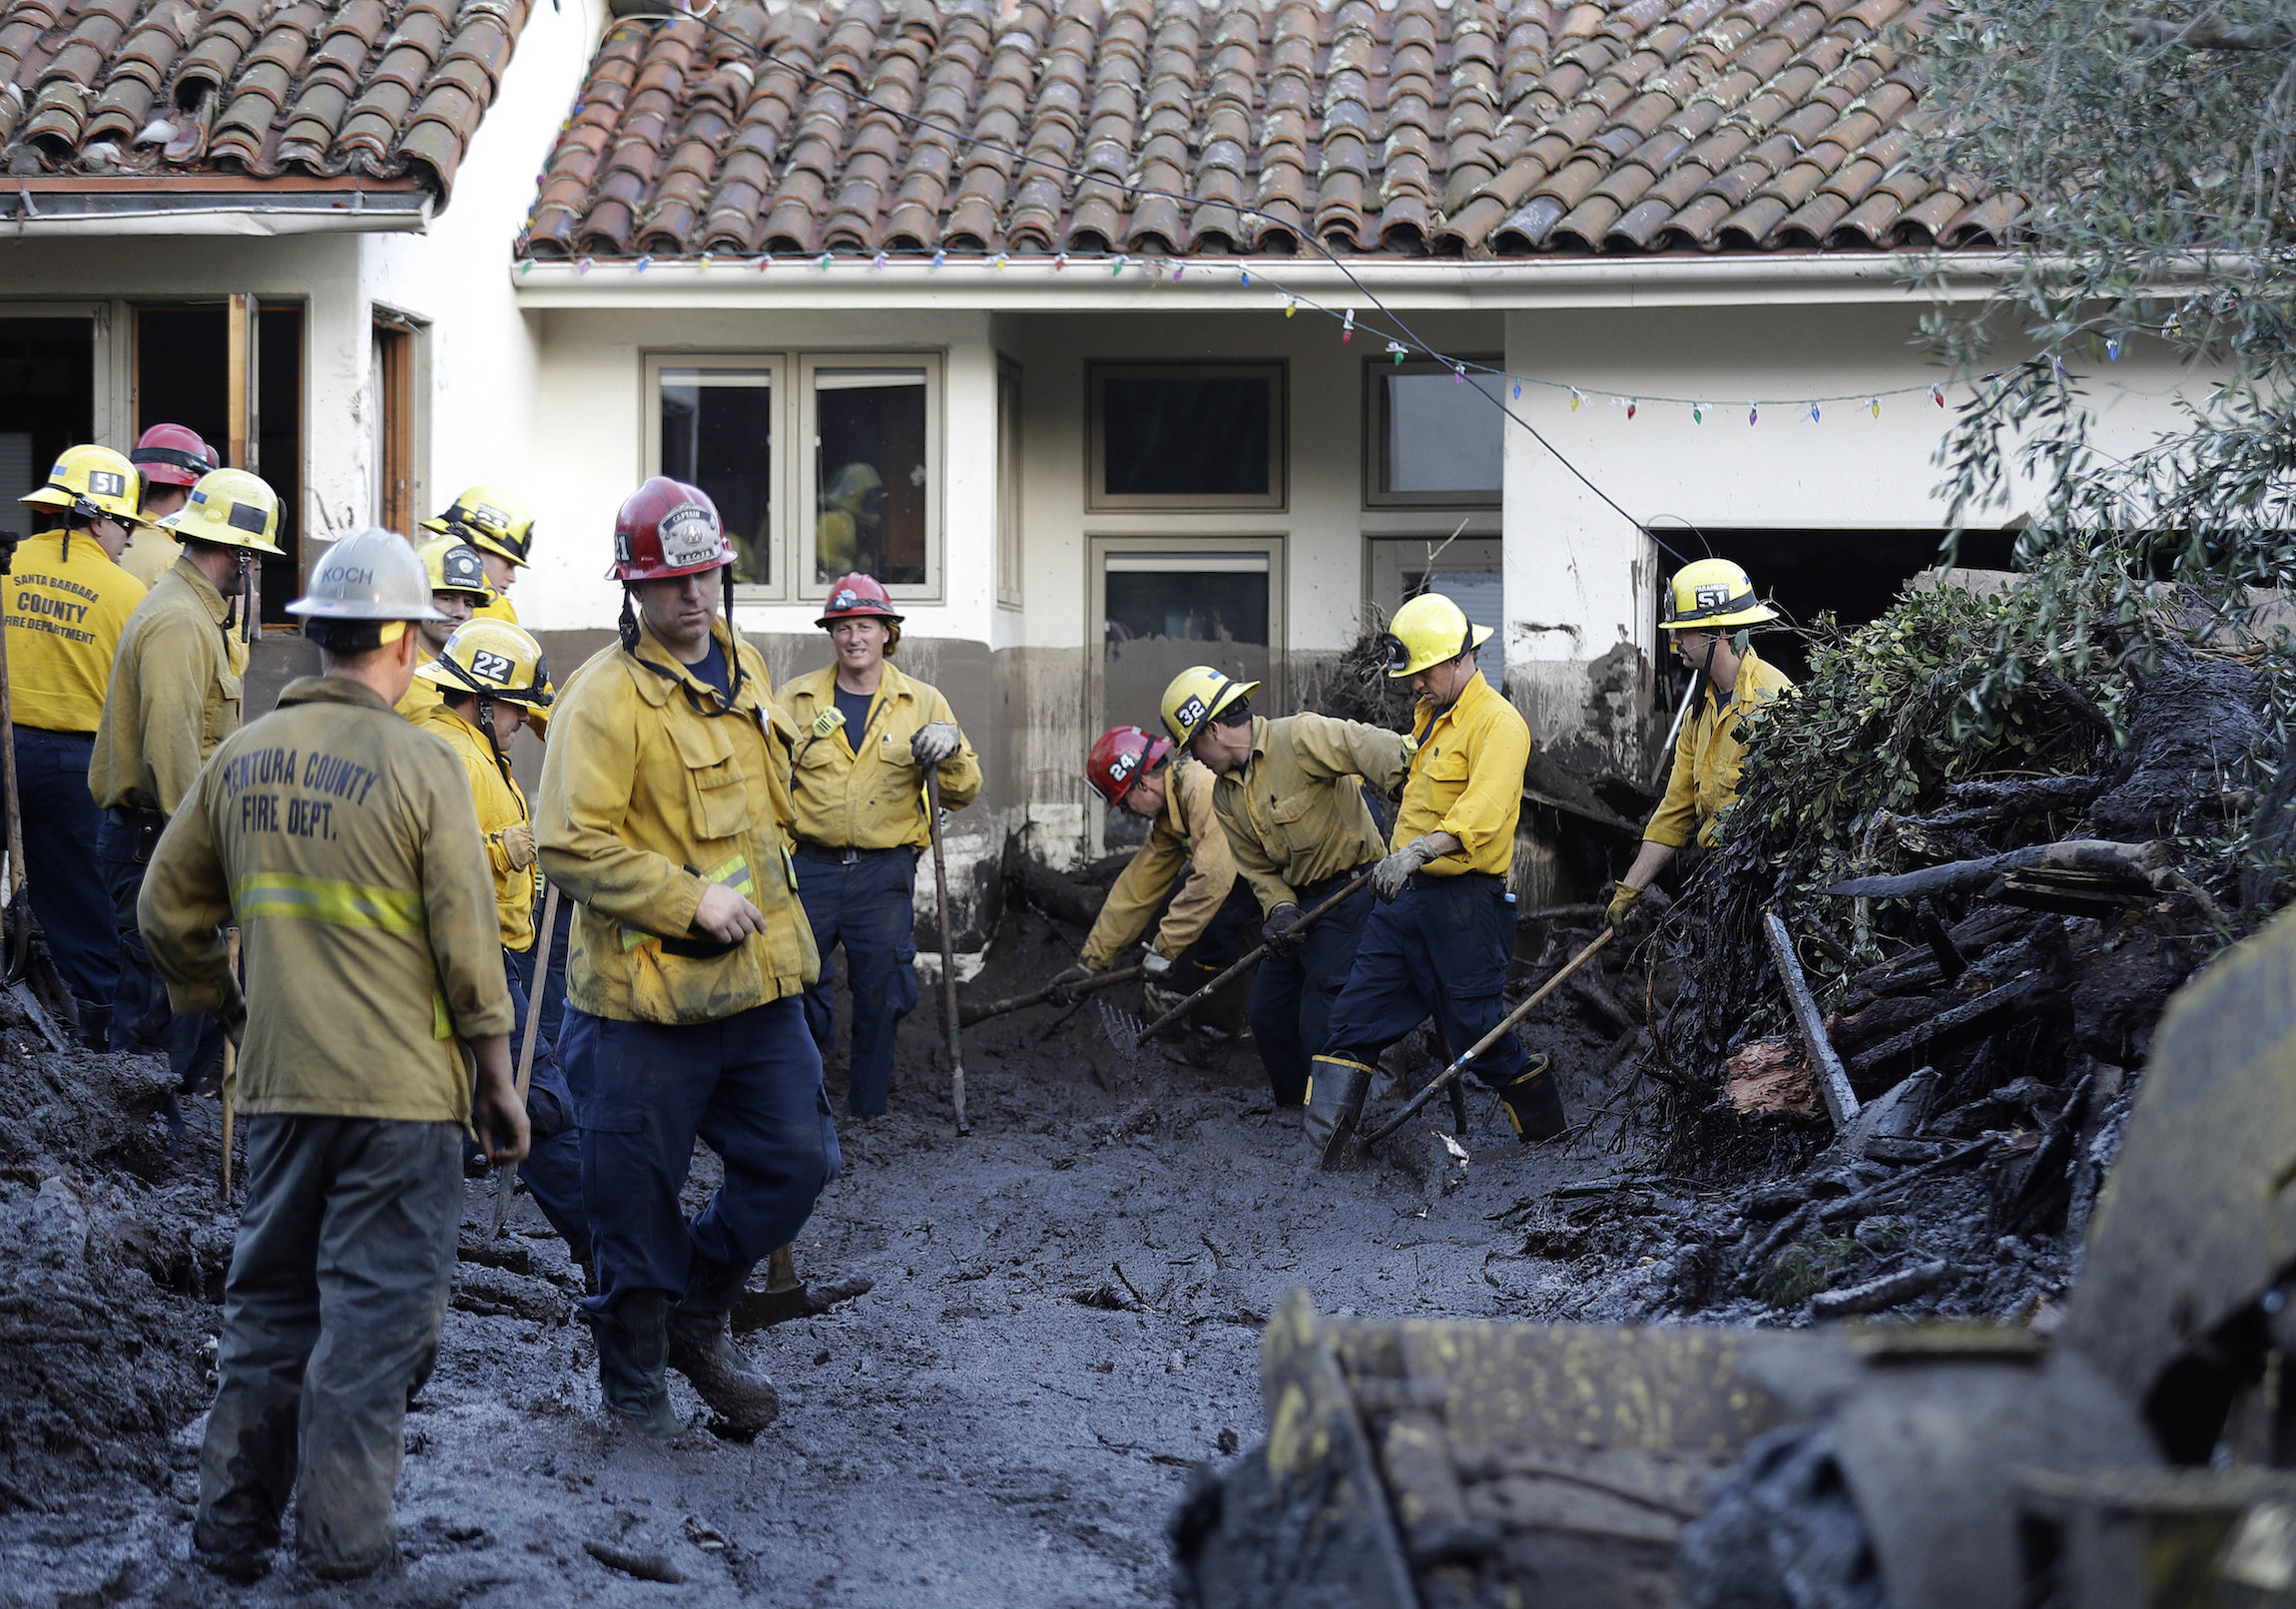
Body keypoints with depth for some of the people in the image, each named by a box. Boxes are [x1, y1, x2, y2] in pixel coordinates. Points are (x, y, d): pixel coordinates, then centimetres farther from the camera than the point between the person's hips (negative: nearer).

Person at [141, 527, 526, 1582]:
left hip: (279, 1083, 5)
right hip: (401, 1086, -5)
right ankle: (342, 1534, 4)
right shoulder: (420, 767, -10)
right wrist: (497, 1079, 1)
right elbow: (467, 944, -9)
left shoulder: (240, 760, 4)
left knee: (269, 1299, 14)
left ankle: (232, 1525, 16)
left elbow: (168, 910, 12)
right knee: (375, 1306, 2)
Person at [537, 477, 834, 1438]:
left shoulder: (744, 669, 11)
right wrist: (689, 899, -20)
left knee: (795, 1161, 8)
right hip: (645, 996, -7)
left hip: (757, 980, 7)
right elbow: (570, 844, -20)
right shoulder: (606, 695, -14)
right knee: (637, 1197, 4)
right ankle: (634, 1377, 22)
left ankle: (696, 1319, 29)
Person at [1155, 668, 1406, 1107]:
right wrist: (1280, 910, -11)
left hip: (1349, 891, -9)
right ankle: (1293, 1108, 33)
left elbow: (1364, 745, -30)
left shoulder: (1298, 738, -16)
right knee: (1268, 1013, 16)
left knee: (1320, 1022, -9)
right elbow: (1258, 867, 10)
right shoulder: (1226, 797, 10)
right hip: (1297, 901, 9)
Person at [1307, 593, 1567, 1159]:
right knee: (1353, 1021, 2)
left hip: (1464, 903, -9)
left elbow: (1482, 813, -30)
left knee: (1477, 1032, 0)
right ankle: (1314, 1154, 1)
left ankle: (1547, 1132, 21)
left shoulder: (1497, 723, -14)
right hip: (1404, 898, 9)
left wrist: (1417, 851, -42)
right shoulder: (1430, 715, 16)